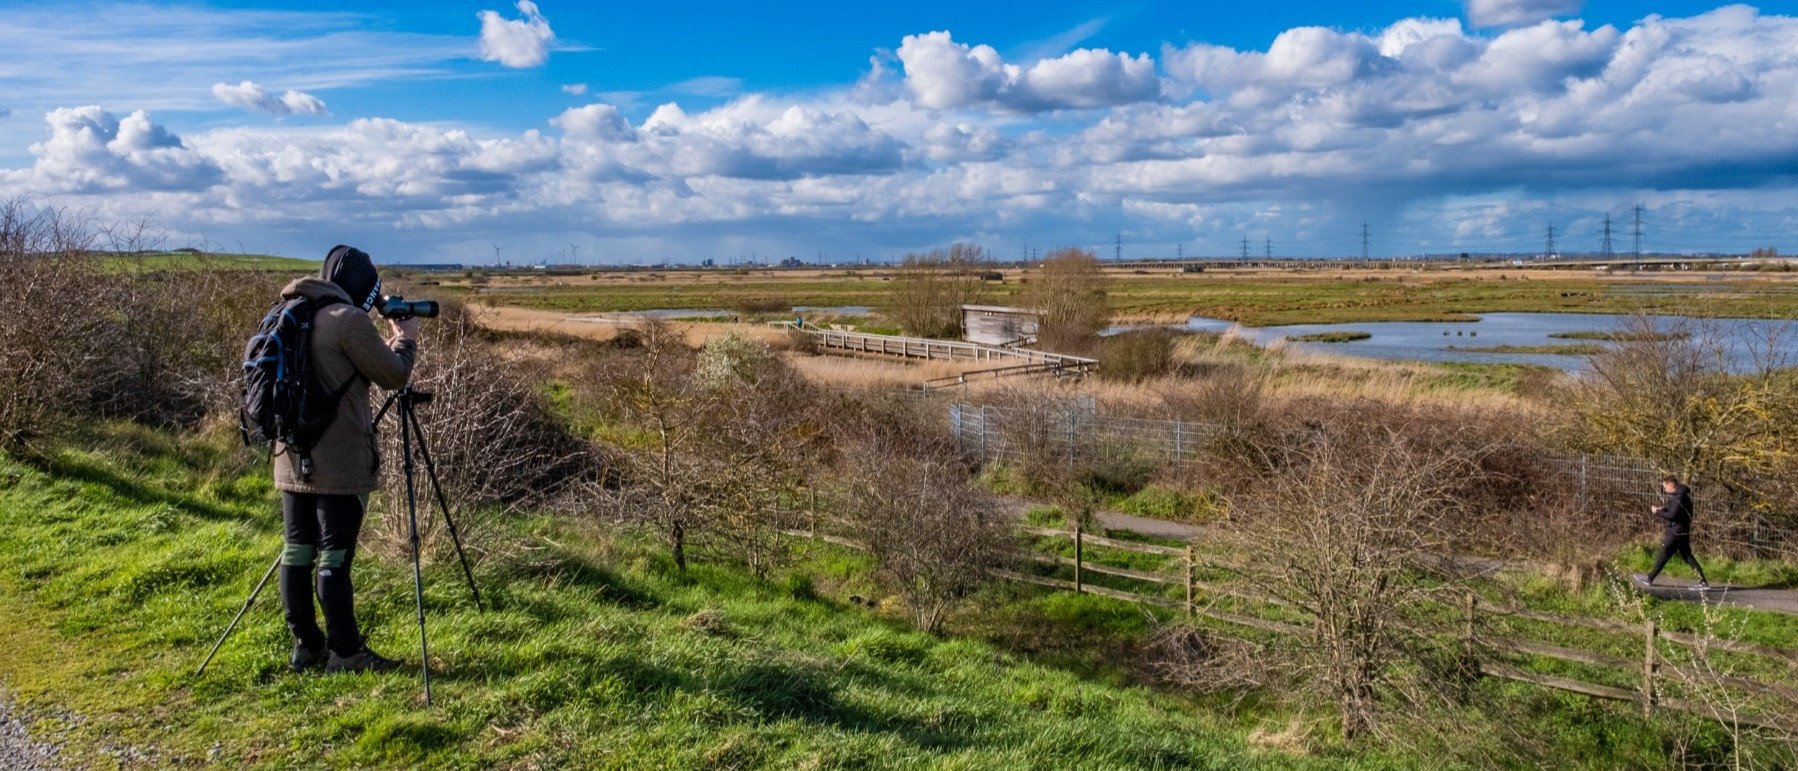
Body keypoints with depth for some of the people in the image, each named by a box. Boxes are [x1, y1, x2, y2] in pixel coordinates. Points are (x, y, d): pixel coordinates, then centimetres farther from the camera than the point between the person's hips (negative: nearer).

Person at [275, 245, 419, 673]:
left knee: (297, 551, 10)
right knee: (335, 557, -2)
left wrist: (383, 347, 21)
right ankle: (344, 650, 5)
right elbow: (394, 375, -6)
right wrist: (407, 339, 12)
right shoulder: (348, 320, -13)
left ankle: (306, 646, 19)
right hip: (339, 462, -8)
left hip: (293, 458, 8)